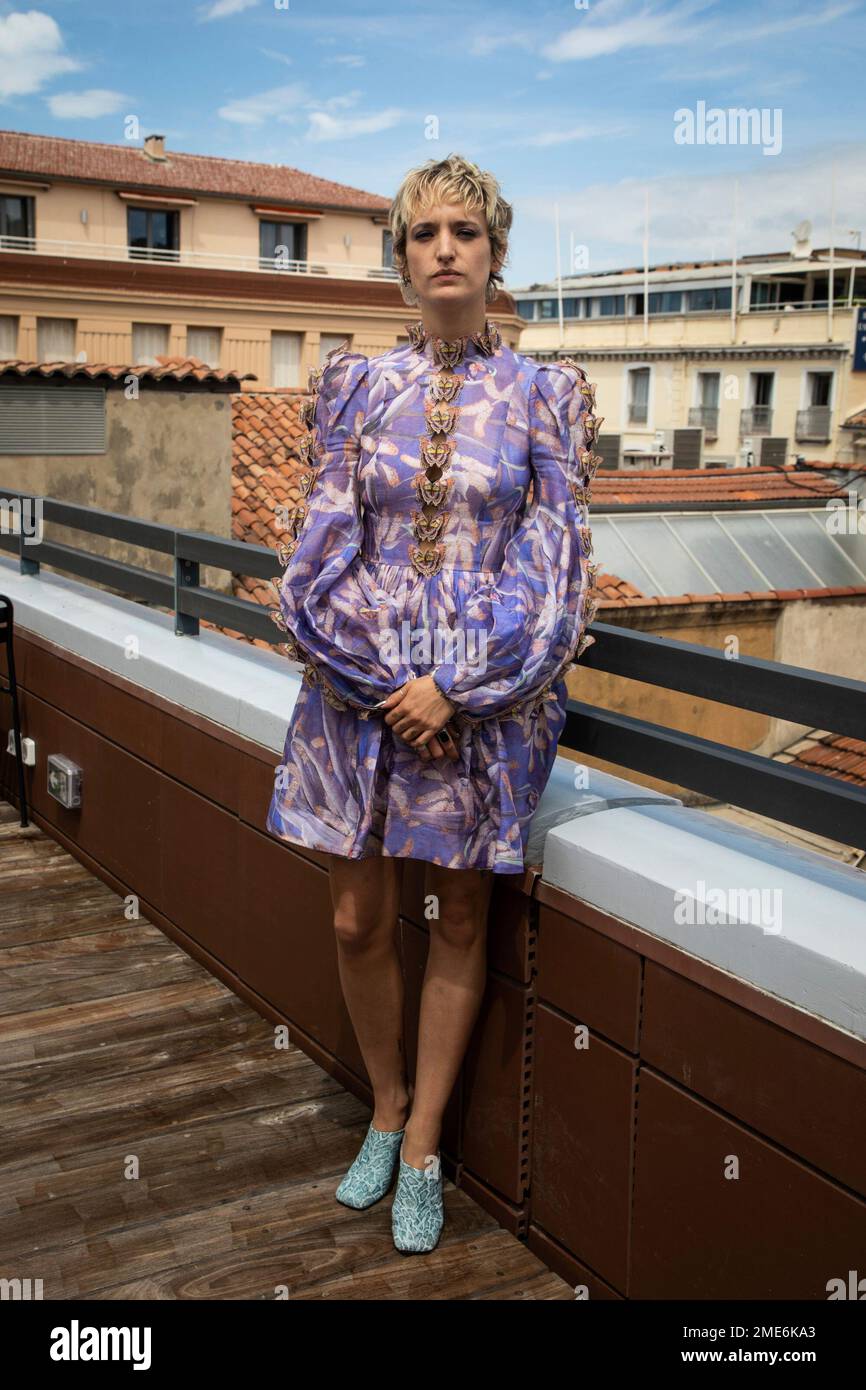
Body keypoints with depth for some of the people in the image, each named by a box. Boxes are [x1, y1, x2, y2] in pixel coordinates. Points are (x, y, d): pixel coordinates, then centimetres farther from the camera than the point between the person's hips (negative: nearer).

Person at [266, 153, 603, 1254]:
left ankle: (423, 1145, 24)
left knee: (460, 918, 8)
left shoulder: (543, 394, 0)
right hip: (362, 686, 2)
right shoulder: (357, 385, 4)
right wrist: (378, 677, -11)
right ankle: (386, 1107, 31)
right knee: (357, 918, 6)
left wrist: (457, 687, -14)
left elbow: (552, 562, -5)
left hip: (489, 692, -1)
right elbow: (320, 547, 1)